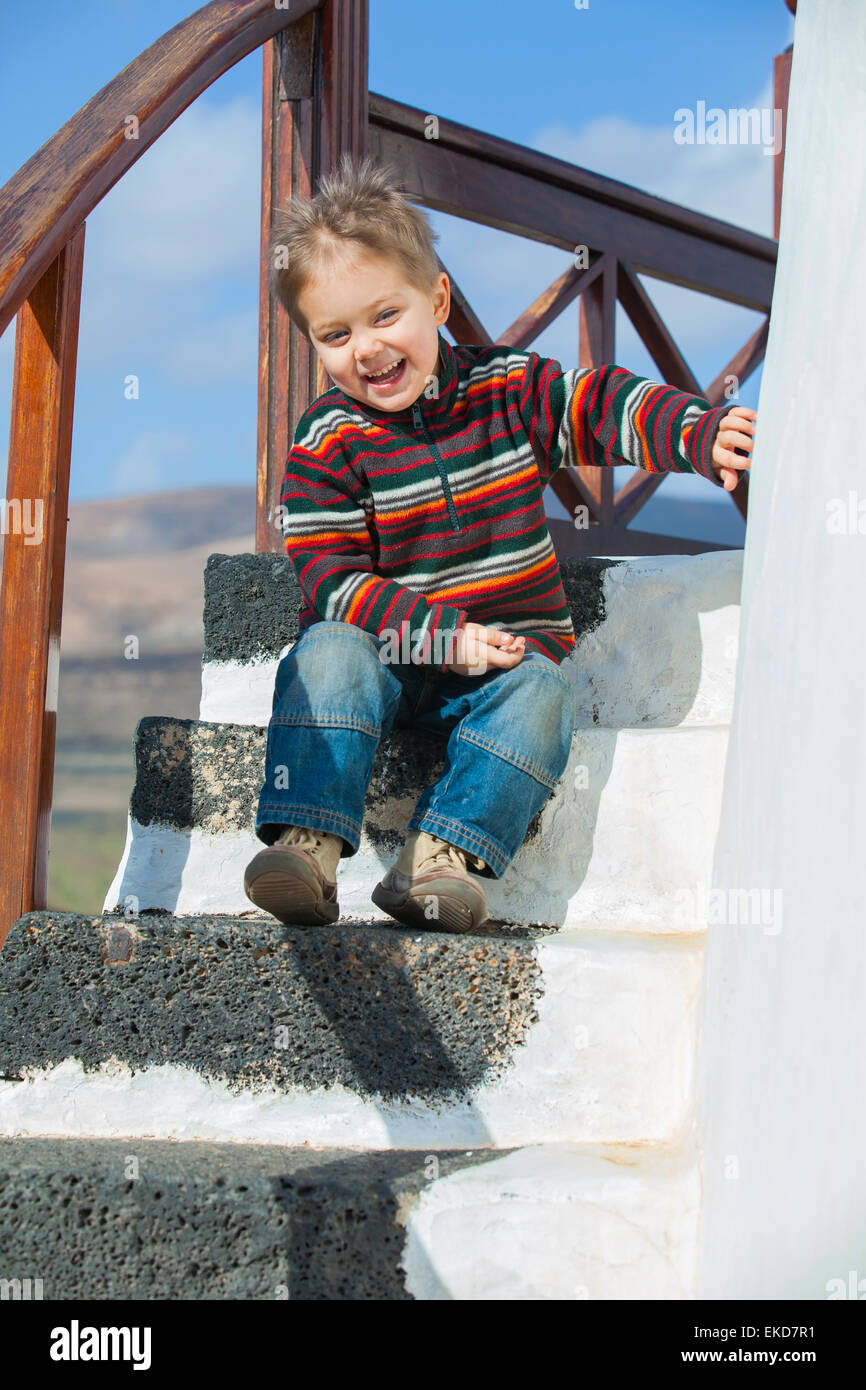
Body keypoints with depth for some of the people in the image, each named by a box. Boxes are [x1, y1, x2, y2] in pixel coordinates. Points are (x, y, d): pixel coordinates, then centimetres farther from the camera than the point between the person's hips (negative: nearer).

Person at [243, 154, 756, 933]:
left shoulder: (510, 389, 3)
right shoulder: (328, 444, -5)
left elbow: (606, 406, 1)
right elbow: (332, 580, -11)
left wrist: (703, 435, -20)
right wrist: (444, 635, -23)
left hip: (513, 646, 2)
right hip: (388, 653, -1)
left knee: (540, 694, -29)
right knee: (329, 654, -31)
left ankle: (447, 852, -39)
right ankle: (306, 844, -39)